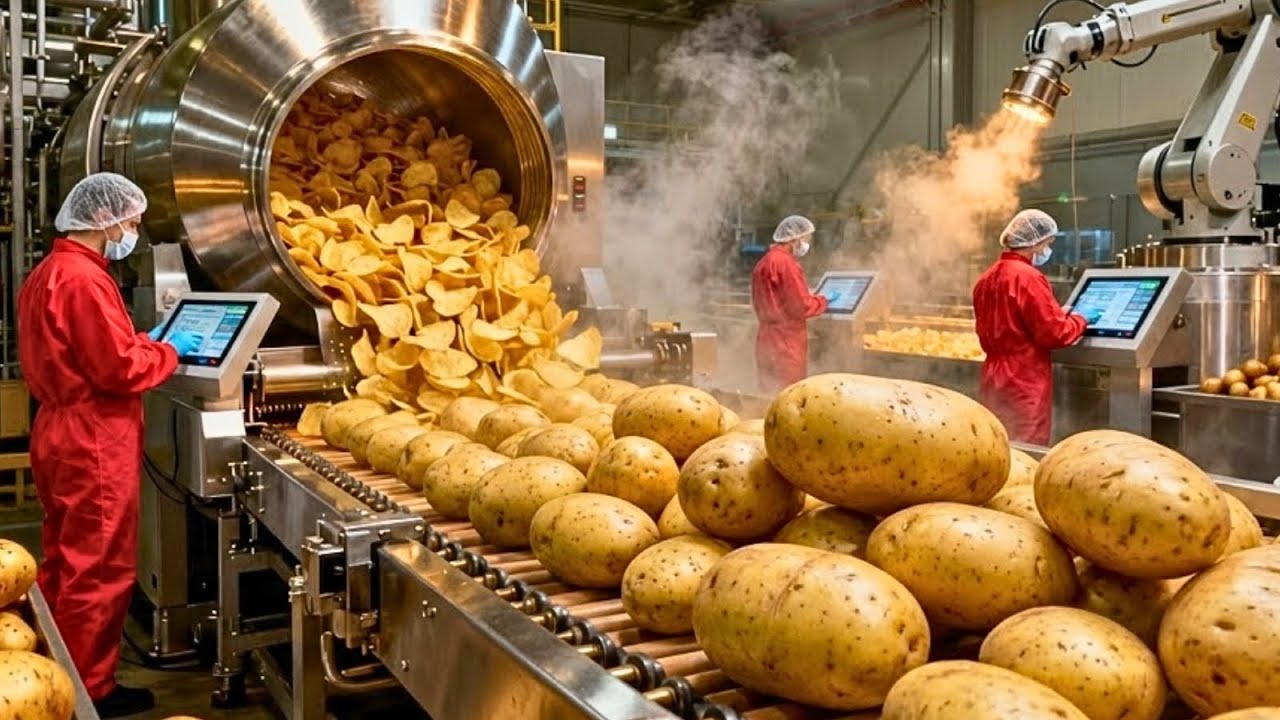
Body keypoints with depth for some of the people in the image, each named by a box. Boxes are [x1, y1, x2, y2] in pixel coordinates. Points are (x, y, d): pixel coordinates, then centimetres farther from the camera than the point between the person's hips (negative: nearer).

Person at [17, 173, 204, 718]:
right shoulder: (84, 278, -20)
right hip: (93, 444, -11)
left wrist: (143, 342, 9)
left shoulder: (47, 273, 13)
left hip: (61, 434, 11)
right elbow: (120, 369, -22)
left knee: (66, 562, 20)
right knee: (99, 569, 0)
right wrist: (170, 350, -6)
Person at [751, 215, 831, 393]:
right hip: (787, 342, -9)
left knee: (773, 394, 12)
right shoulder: (786, 263, -15)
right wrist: (823, 301, 0)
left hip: (769, 340, 9)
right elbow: (801, 306, -17)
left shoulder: (764, 263, 14)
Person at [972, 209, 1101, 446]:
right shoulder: (1028, 277, -16)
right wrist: (1082, 320, 2)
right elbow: (1054, 333, -16)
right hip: (1026, 383, -8)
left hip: (995, 378, 8)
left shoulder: (987, 278, 10)